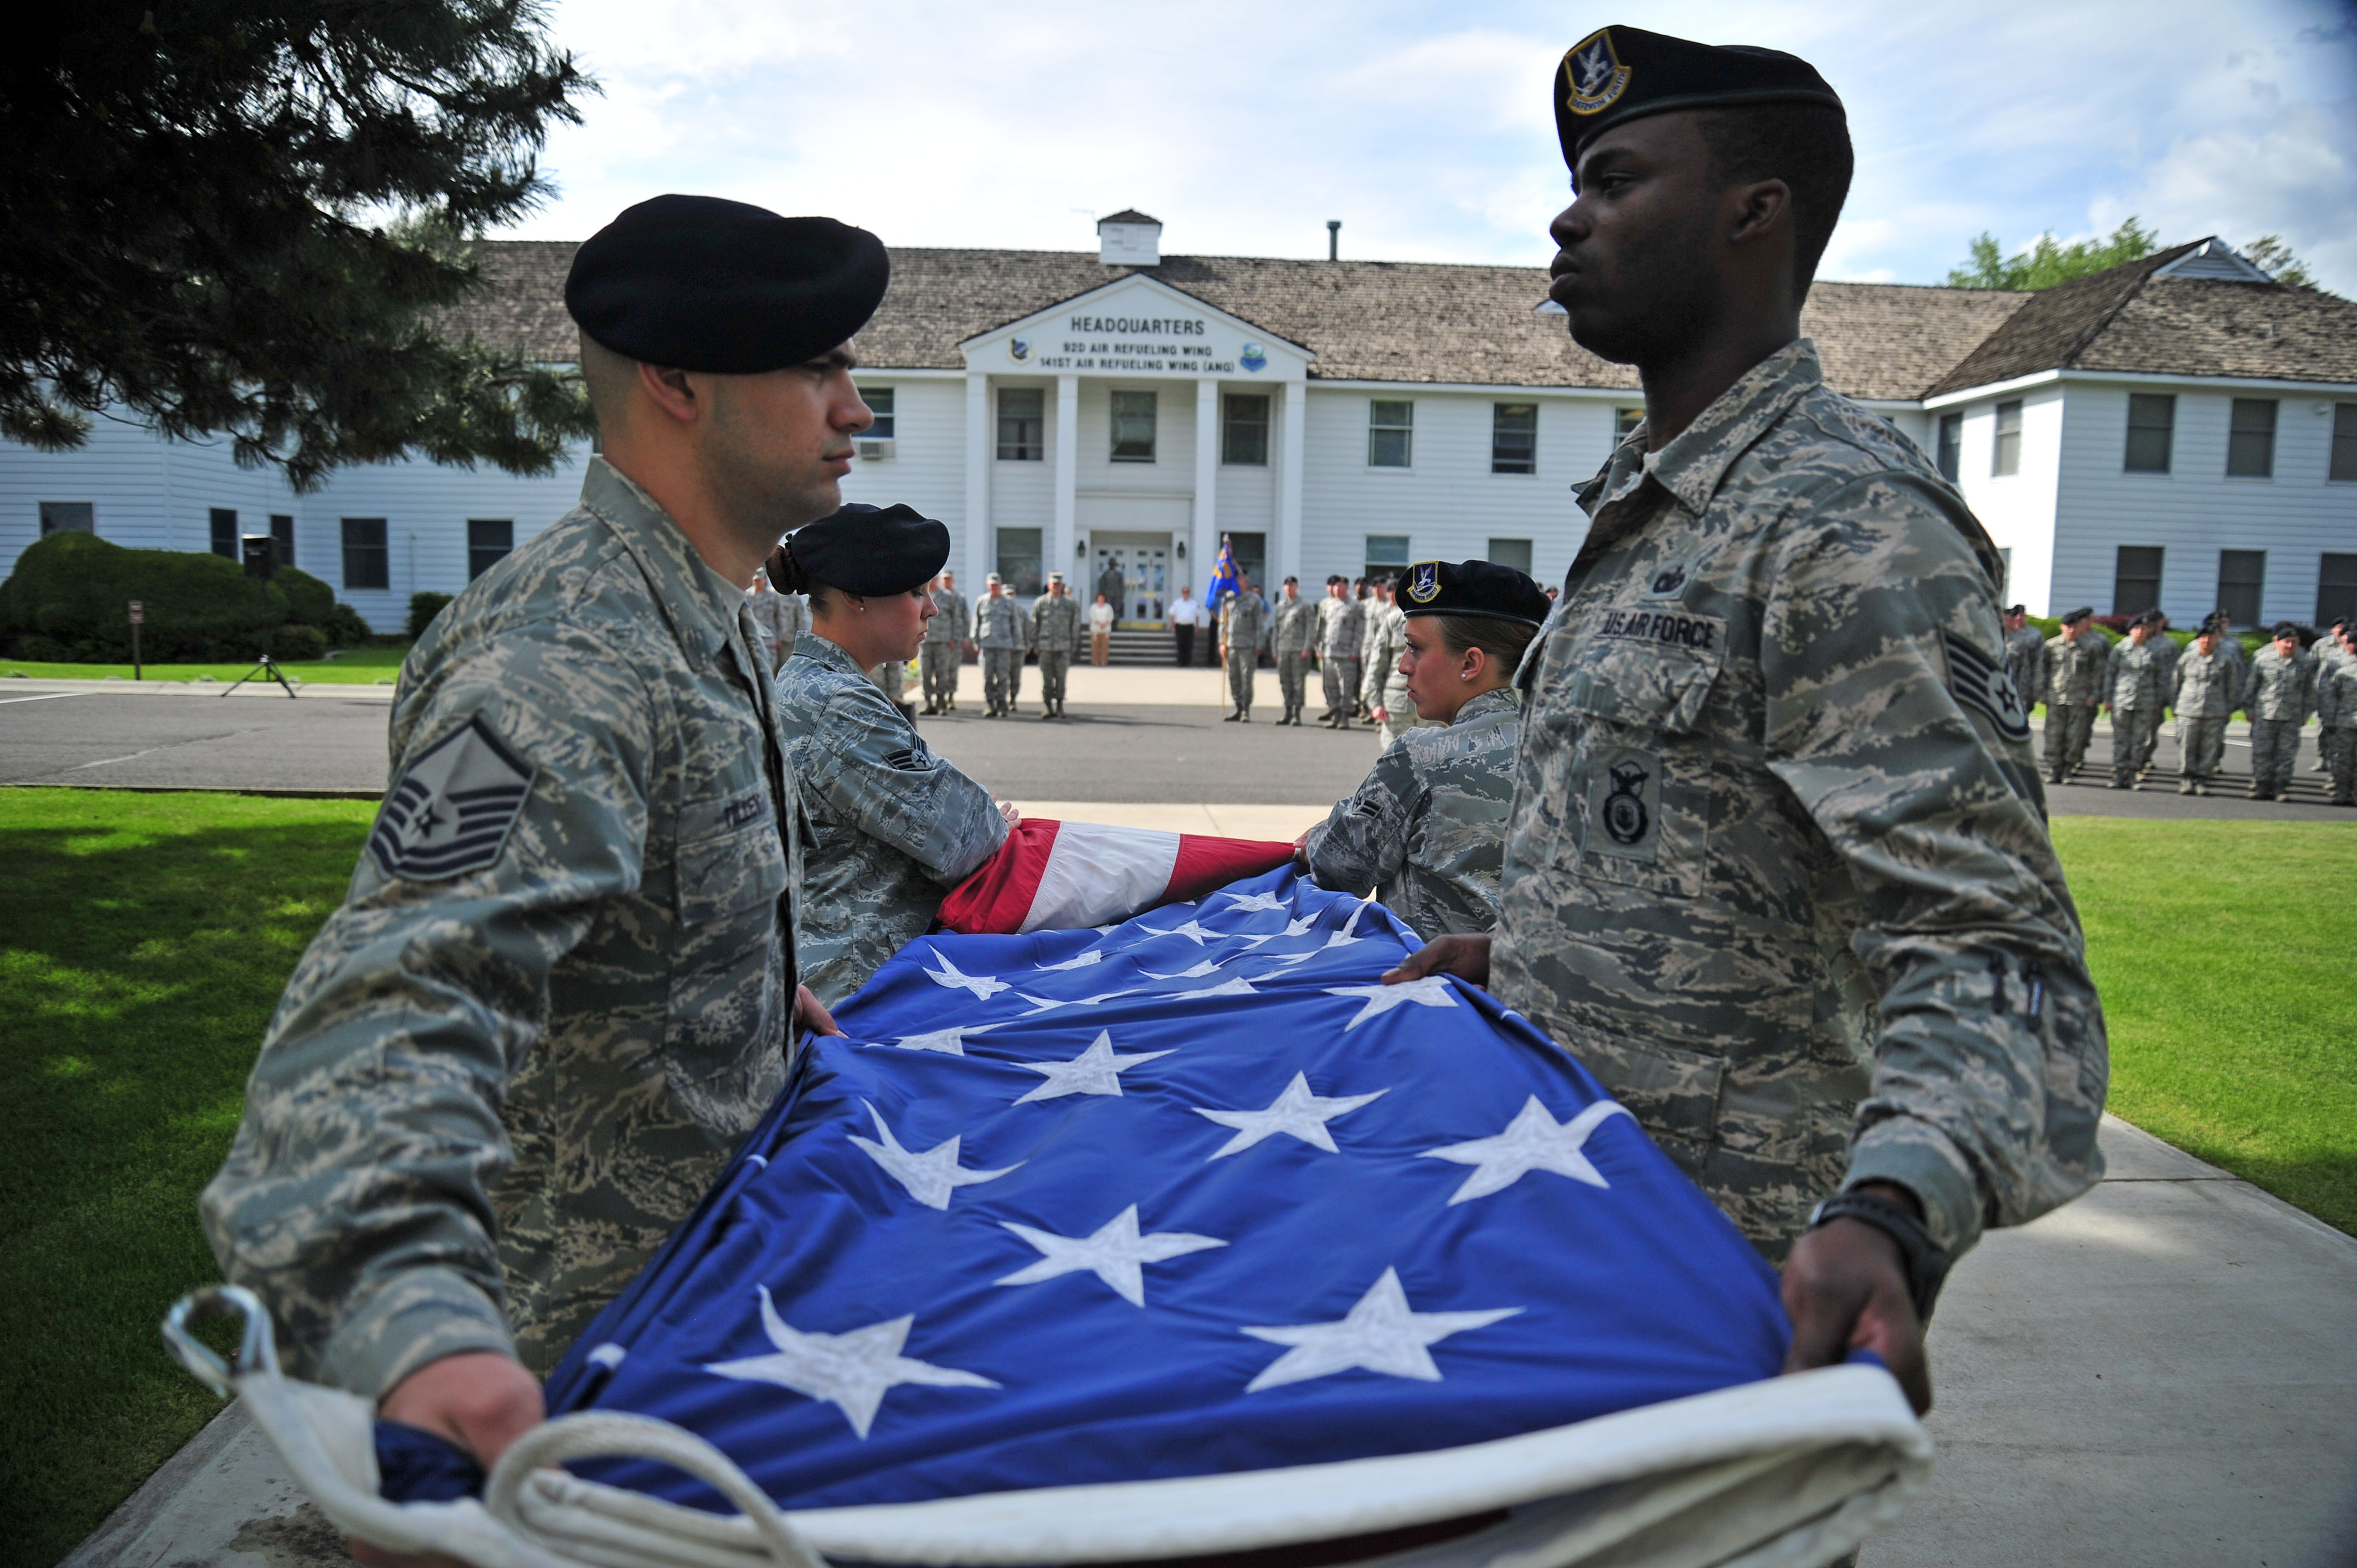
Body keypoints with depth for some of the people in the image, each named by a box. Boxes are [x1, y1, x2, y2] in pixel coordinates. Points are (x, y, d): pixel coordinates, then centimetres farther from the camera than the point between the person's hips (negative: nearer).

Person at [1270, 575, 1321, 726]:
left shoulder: (1306, 605, 0)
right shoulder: (1281, 605, 16)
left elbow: (1311, 627, -4)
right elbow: (1276, 627, 20)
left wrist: (1307, 648, -12)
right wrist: (1274, 648, 14)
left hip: (1299, 649, -5)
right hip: (1283, 649, 5)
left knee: (1299, 682, -4)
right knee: (1285, 681, 7)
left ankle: (1297, 714, 0)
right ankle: (1288, 712, 15)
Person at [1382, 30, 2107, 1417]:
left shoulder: (1847, 527, -21)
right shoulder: (1644, 507, 11)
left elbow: (1988, 950, -27)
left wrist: (1893, 1215, -42)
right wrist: (1513, 951, 15)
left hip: (1712, 1269, -9)